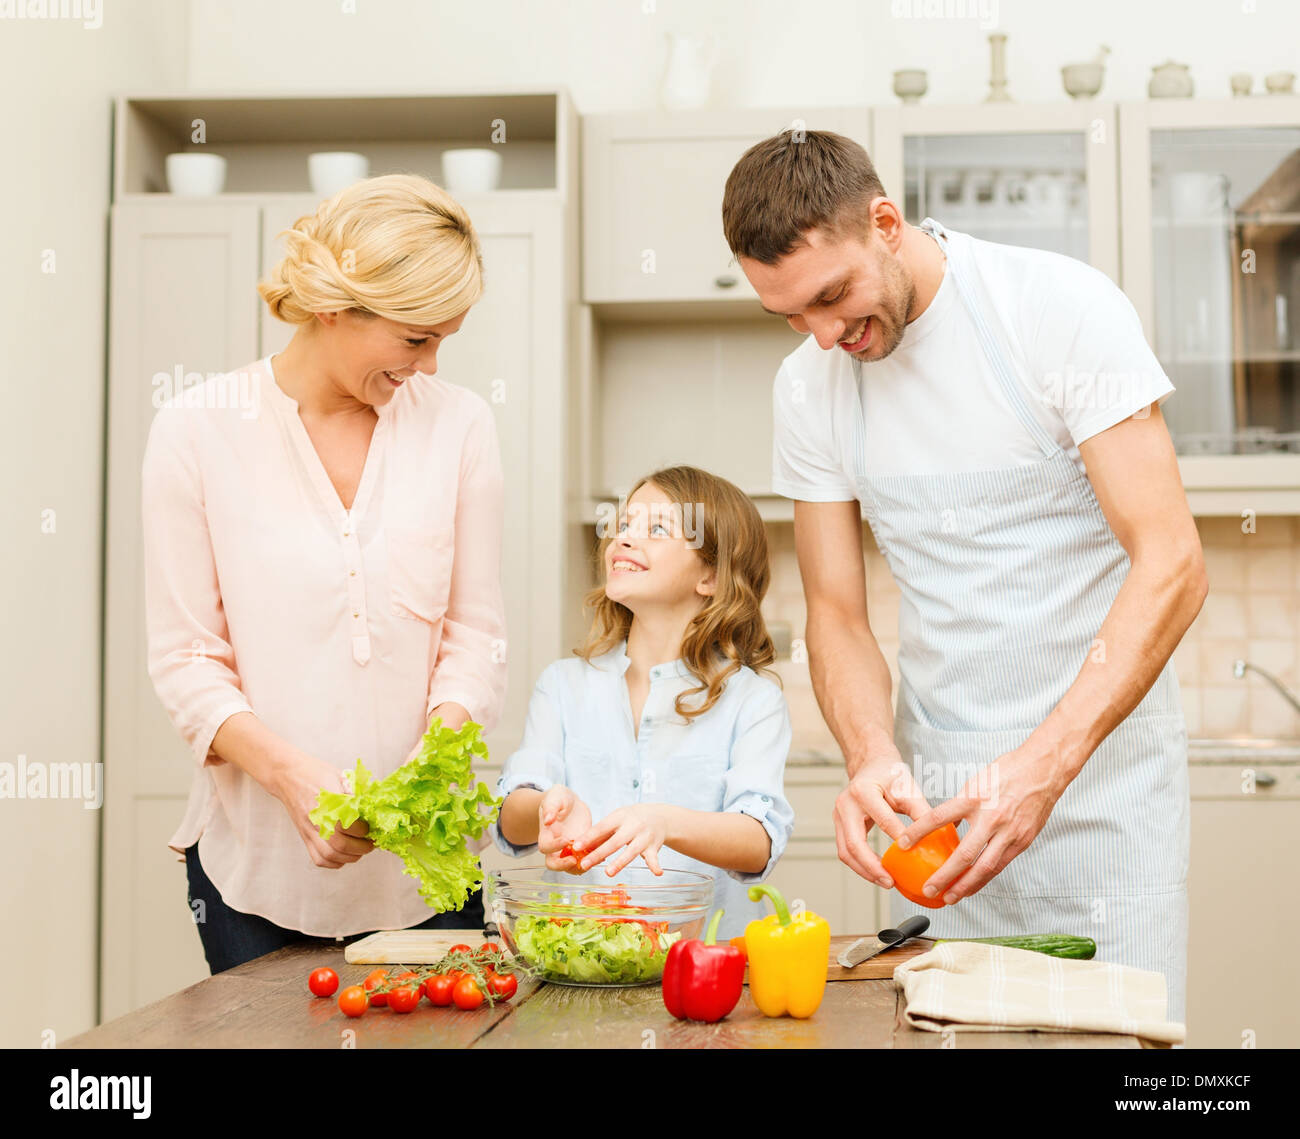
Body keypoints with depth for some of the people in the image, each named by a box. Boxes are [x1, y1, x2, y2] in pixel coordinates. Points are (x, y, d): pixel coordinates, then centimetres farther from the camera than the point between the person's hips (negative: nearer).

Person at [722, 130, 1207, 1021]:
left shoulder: (1061, 307, -12)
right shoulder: (809, 387, 3)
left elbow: (1172, 565, -17)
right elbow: (837, 615, 6)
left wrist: (1044, 765, -27)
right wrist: (873, 758, -15)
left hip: (1099, 758, -3)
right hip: (938, 783, 4)